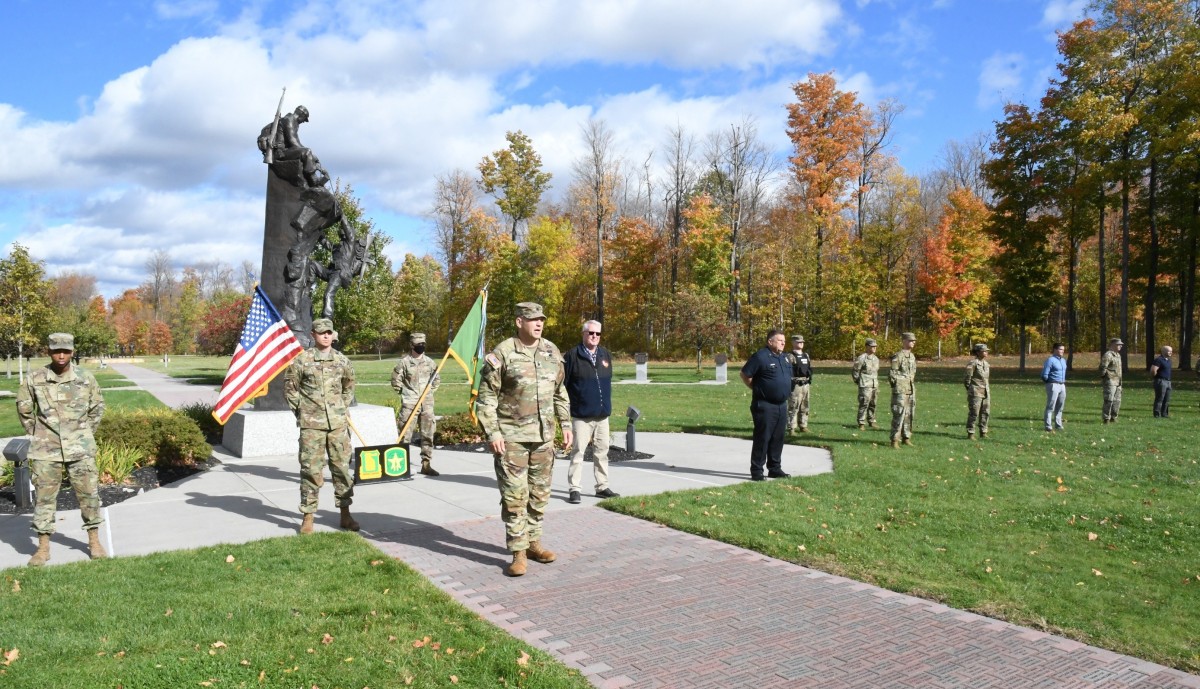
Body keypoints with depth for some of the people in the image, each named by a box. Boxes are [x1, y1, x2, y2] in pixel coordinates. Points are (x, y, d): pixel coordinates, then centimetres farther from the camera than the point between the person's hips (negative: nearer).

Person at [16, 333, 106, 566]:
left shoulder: (85, 378, -2)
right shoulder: (34, 379, -4)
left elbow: (97, 407, 12)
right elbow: (23, 408, 10)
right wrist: (35, 433, 9)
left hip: (80, 448, 0)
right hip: (46, 449, 0)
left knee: (88, 493, 4)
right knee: (44, 496, 5)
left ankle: (94, 541, 17)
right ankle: (43, 547, 16)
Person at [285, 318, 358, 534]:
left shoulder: (342, 360, 7)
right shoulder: (302, 360, -2)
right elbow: (290, 388, 6)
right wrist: (300, 410, 4)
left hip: (338, 423, 3)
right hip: (311, 424, -3)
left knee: (342, 467, 7)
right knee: (311, 469, 0)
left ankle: (345, 514, 18)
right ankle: (308, 517, 10)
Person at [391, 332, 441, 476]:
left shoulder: (429, 362, 7)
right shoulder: (404, 362, -6)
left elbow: (437, 379, 21)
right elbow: (395, 381, 0)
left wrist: (430, 391, 12)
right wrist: (405, 393, 1)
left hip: (427, 403, 5)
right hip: (409, 404, -4)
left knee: (428, 434, 6)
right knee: (405, 435, -3)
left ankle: (426, 464, 14)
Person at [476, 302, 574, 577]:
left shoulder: (551, 351, 8)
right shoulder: (502, 354, -9)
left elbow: (560, 392, 17)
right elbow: (486, 398, -8)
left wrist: (565, 424, 12)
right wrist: (492, 433, -13)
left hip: (544, 436, 6)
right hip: (511, 438, -5)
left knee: (539, 494, 13)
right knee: (514, 496, -3)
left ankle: (533, 543, 27)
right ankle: (518, 552, 5)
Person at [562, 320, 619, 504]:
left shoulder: (606, 355, 10)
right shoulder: (573, 356, -7)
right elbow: (563, 383, -6)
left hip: (602, 415, 6)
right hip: (581, 416, -5)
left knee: (602, 452, 11)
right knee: (578, 452, -3)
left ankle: (602, 487, 21)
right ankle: (574, 489, 3)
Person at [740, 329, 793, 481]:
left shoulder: (784, 358, 12)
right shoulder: (760, 356, -13)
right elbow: (745, 374, -10)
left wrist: (787, 393, 16)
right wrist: (756, 388, -4)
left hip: (782, 405, 8)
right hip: (765, 405, -8)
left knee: (777, 438, 12)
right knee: (762, 438, -4)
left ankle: (775, 469, 21)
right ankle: (756, 471, 2)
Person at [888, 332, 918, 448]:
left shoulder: (912, 356, 14)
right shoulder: (898, 356, -11)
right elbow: (891, 374, -12)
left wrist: (913, 385, 18)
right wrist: (897, 385, -8)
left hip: (911, 390, 8)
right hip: (900, 390, -8)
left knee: (909, 415, 11)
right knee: (899, 415, -8)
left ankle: (906, 437, 20)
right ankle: (895, 440, -4)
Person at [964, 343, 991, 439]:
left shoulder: (986, 364, 12)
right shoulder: (973, 363, -11)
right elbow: (967, 378, -10)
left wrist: (988, 391, 17)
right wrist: (970, 391, -4)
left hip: (986, 392, 8)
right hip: (976, 392, -8)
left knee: (985, 412, 9)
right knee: (974, 413, -6)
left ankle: (983, 432, 18)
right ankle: (970, 434, 0)